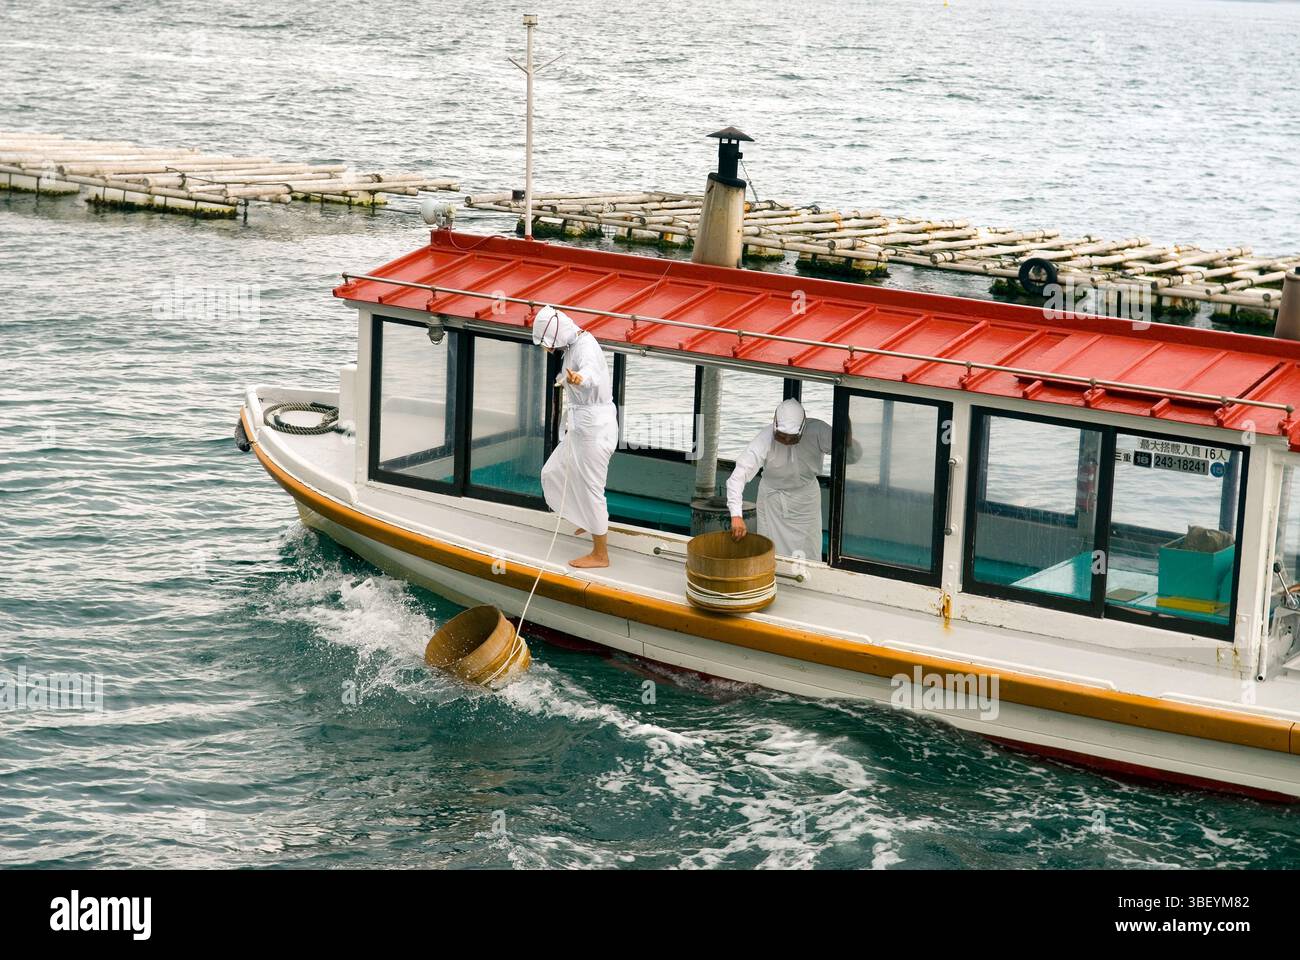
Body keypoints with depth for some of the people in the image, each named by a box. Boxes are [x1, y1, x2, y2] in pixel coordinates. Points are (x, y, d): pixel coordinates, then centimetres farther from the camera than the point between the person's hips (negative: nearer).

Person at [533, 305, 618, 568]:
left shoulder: (585, 346, -21)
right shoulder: (573, 346, 11)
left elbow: (591, 371, -45)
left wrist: (578, 379, -67)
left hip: (593, 426, -10)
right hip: (580, 425, 10)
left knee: (589, 488, -3)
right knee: (553, 474, 19)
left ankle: (600, 555, 7)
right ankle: (592, 521, 38)